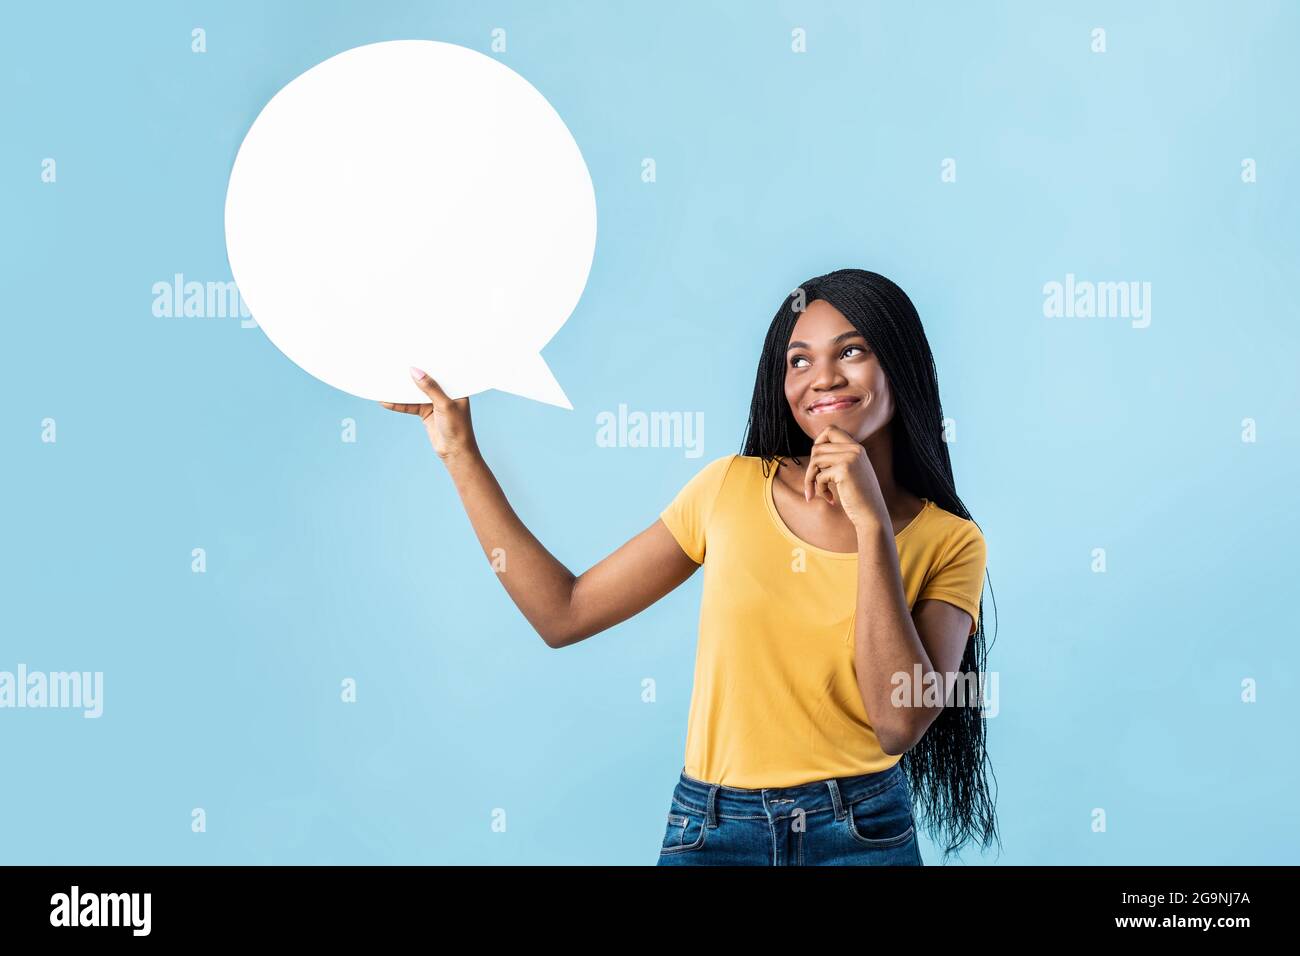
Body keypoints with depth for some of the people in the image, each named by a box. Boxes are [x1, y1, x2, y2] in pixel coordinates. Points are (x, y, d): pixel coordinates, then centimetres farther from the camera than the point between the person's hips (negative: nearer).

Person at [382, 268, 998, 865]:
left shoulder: (950, 542, -5)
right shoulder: (731, 488, -1)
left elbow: (900, 722, -18)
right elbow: (563, 615, 0)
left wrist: (872, 523, -20)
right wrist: (460, 453, -1)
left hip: (864, 834, -1)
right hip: (712, 830, 2)